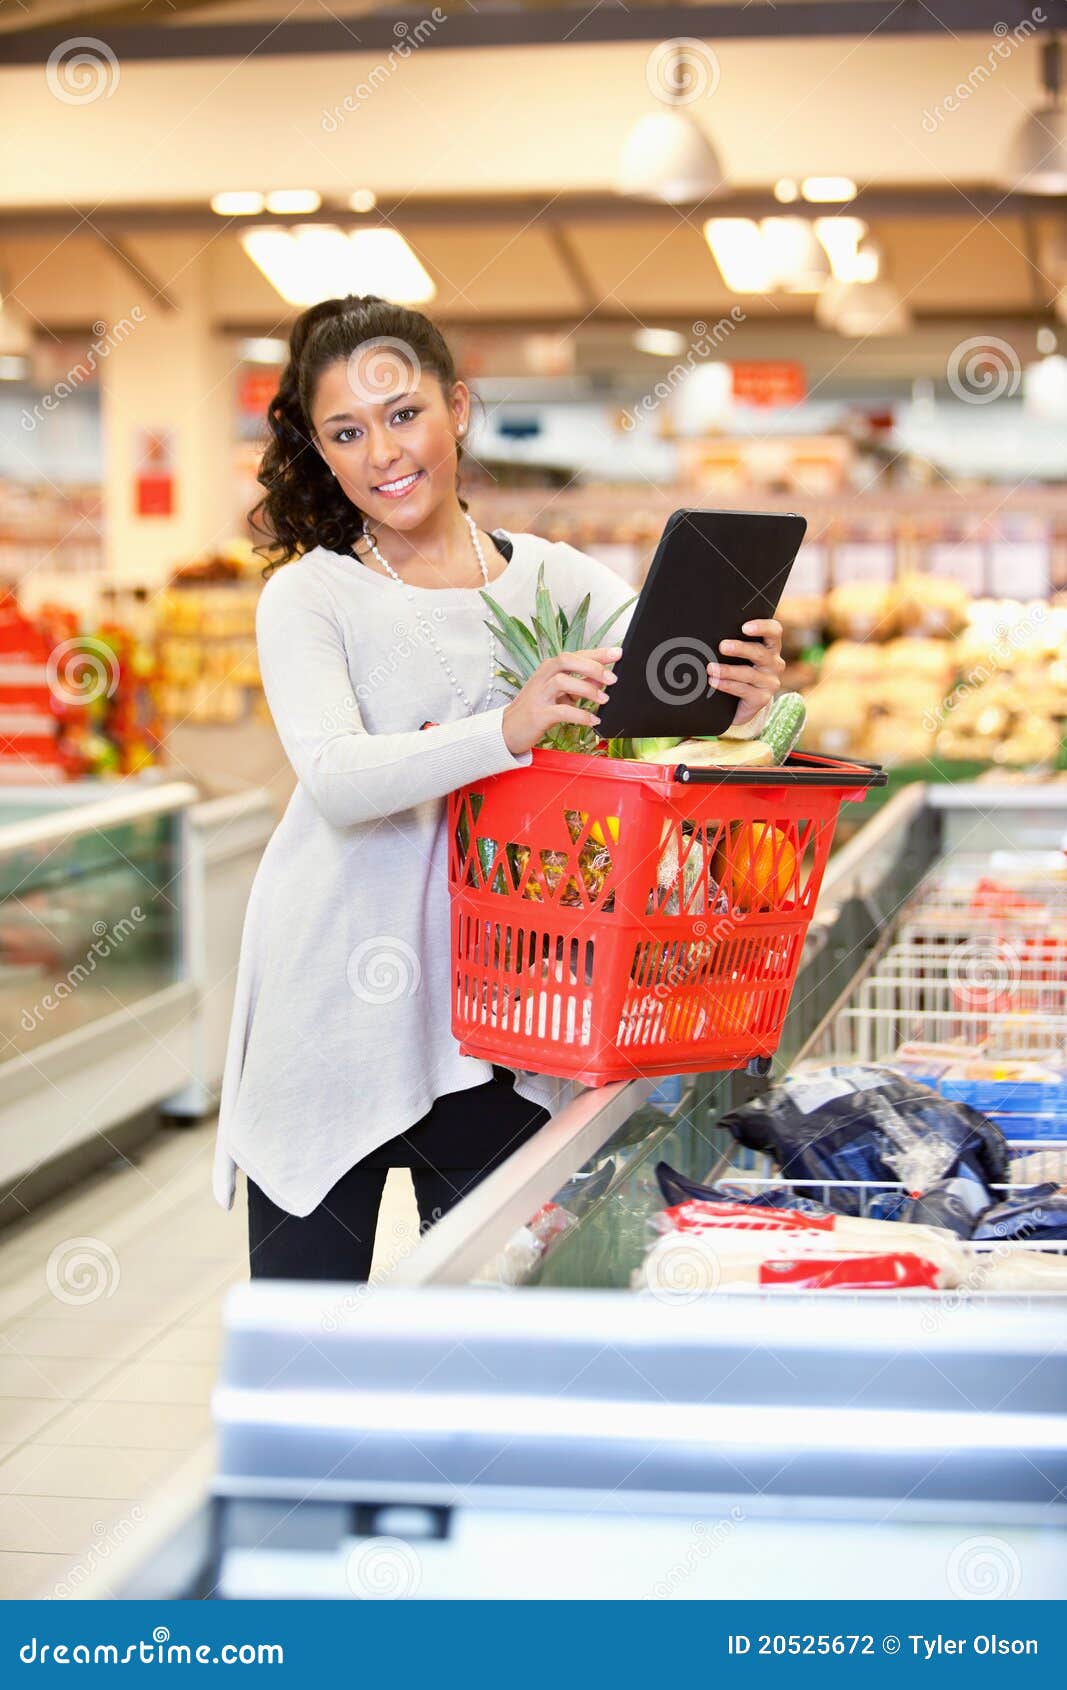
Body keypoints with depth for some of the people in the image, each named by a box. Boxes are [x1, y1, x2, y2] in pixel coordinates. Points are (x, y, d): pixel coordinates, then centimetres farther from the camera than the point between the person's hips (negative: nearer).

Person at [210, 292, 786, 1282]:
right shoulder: (308, 596, -1)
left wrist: (752, 699, -27)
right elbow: (337, 778, -19)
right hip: (333, 1008, -2)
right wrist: (505, 732, -36)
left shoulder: (559, 581, 7)